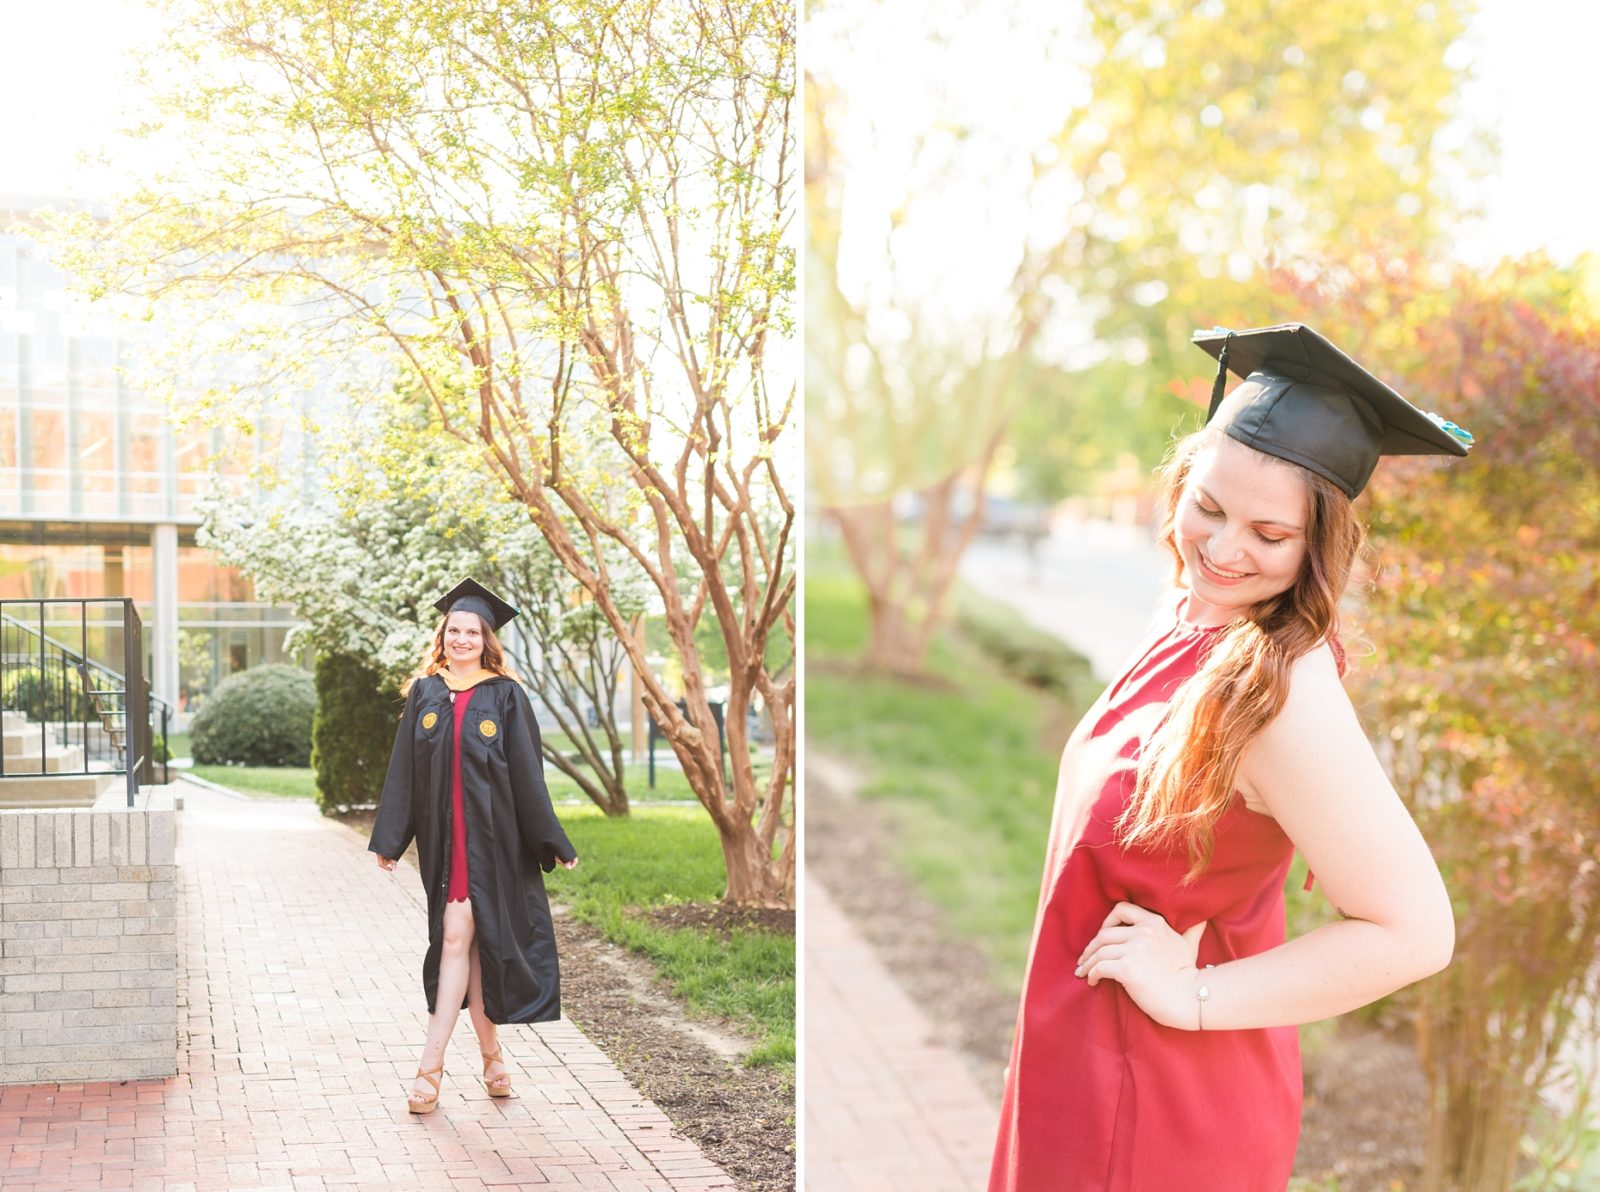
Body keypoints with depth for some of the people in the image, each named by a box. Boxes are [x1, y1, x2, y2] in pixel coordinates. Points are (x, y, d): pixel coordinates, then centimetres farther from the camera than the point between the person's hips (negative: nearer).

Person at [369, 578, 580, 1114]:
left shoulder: (505, 696, -1)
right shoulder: (424, 693, 7)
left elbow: (527, 774, -1)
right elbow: (403, 769, 7)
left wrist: (550, 842, -1)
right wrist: (390, 839, 4)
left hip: (490, 836, -3)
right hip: (441, 837, 3)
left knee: (458, 938, -8)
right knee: (461, 941, 7)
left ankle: (431, 1064, -7)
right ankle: (490, 1051, 20)